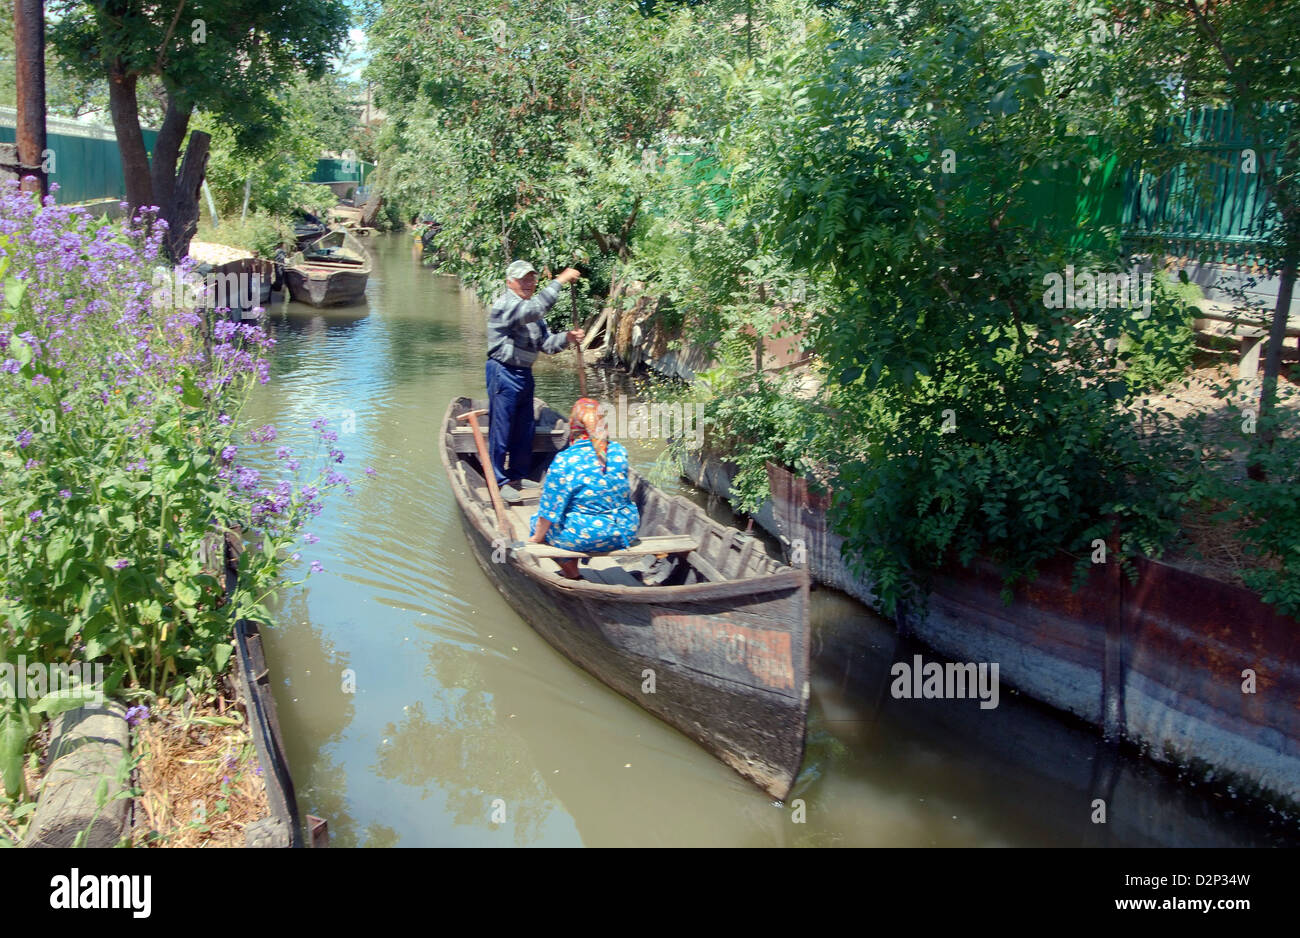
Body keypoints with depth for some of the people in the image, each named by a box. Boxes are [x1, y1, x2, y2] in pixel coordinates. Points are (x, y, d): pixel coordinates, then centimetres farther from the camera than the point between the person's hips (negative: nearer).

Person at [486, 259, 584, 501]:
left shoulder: (532, 313, 15)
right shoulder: (505, 305, -14)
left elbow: (545, 343, 11)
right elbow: (537, 307, -32)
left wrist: (566, 338, -9)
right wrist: (560, 281, -29)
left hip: (525, 374, 9)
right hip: (504, 373, -9)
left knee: (524, 429, 15)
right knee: (501, 430, -3)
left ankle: (518, 475, 28)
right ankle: (499, 482, 4)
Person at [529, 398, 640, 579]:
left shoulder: (564, 461, -19)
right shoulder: (618, 451, -6)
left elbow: (549, 510, -13)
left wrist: (537, 538, 2)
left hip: (585, 538, -5)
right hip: (627, 532, 5)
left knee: (536, 521, 19)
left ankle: (571, 572, 15)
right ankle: (572, 566, 35)